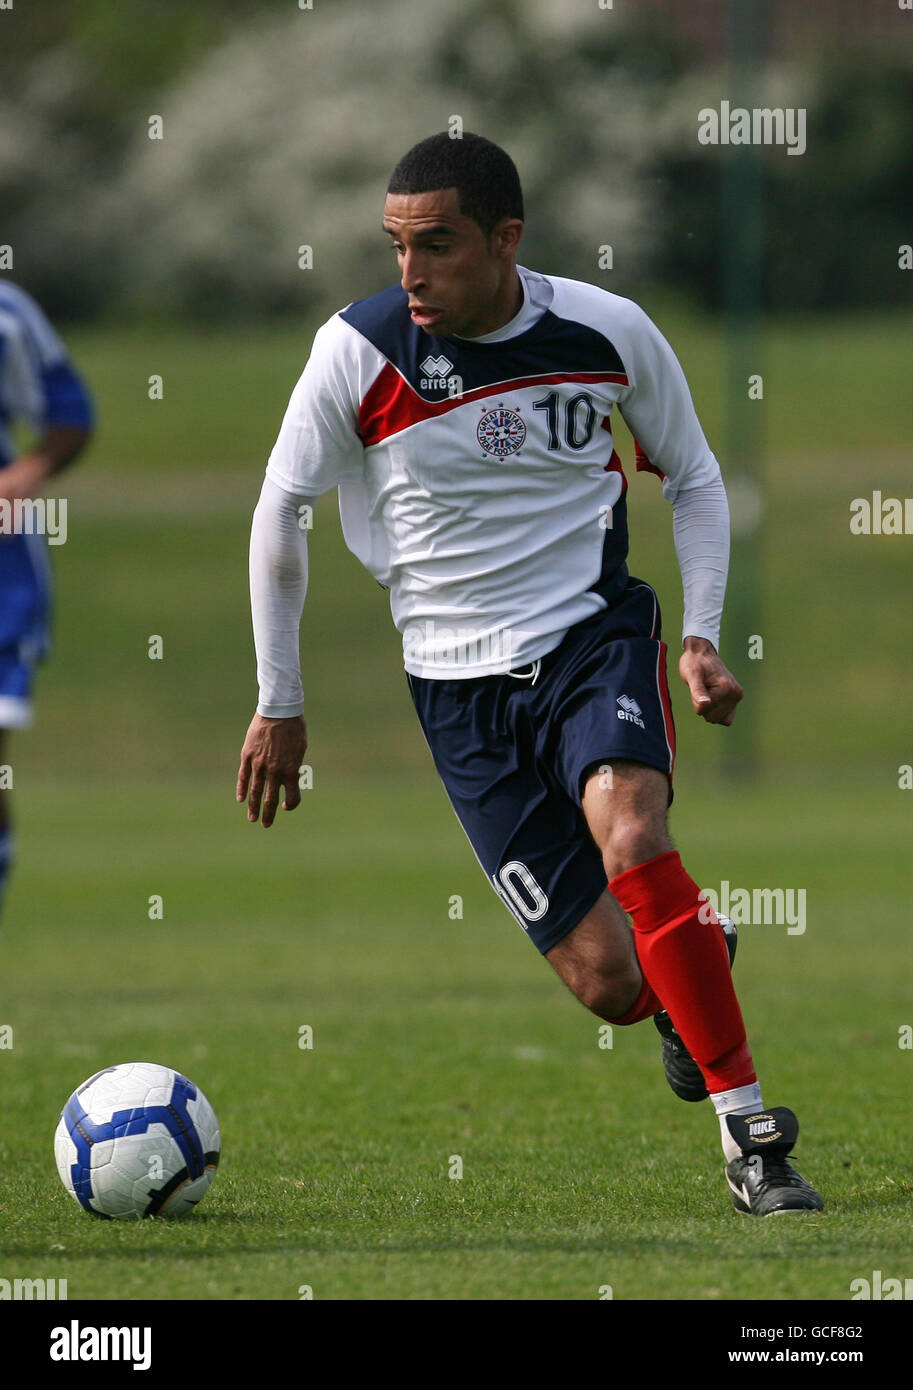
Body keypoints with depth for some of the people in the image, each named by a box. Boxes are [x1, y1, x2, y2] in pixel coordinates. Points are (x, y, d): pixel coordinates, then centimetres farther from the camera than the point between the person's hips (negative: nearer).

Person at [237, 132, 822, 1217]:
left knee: (630, 839, -32)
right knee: (610, 988, -8)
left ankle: (749, 1127, -21)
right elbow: (279, 513, 2)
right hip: (460, 683, 0)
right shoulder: (358, 351, -11)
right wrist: (279, 706, 6)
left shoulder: (608, 332, -6)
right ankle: (702, 959, 31)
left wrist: (701, 635, -1)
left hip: (596, 637, 0)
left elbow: (692, 477, 11)